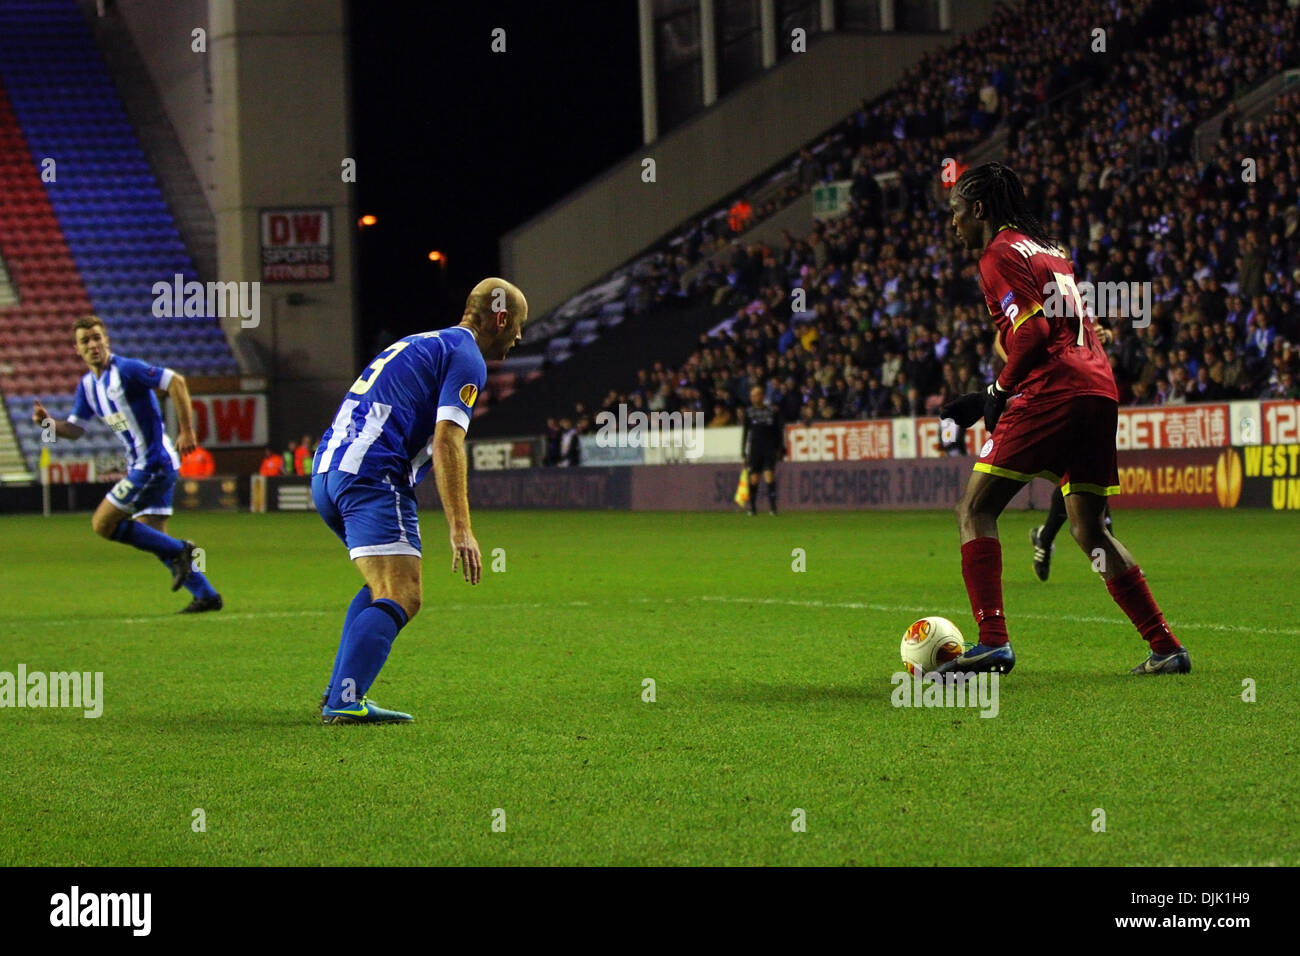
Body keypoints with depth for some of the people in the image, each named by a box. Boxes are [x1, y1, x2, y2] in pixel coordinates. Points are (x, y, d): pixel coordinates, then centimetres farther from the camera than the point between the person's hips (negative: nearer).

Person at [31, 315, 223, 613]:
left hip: (153, 464, -9)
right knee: (154, 538, 9)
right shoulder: (87, 385, 11)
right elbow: (74, 430, 16)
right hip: (141, 466, 9)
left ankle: (178, 551, -6)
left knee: (102, 524, -9)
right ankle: (206, 595, 11)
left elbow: (176, 382, -20)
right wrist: (48, 422, -5)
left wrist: (186, 430, -21)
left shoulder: (126, 370, -14)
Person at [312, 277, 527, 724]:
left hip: (325, 473, 9)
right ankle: (344, 700, -26)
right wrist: (460, 530, -16)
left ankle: (339, 693, 14)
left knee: (384, 588, 22)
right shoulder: (466, 357, -1)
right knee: (400, 599, -13)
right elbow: (446, 442, -13)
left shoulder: (421, 344, 27)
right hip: (371, 475, -9)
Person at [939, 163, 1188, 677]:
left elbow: (1033, 331, -14)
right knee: (1089, 529, 15)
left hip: (1053, 393, -9)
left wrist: (997, 393, -4)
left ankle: (993, 642, -15)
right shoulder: (1049, 249, 25)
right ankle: (1166, 648, 10)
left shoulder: (999, 254, -1)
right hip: (1100, 388, 9)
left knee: (975, 510, -3)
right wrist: (991, 399, 23)